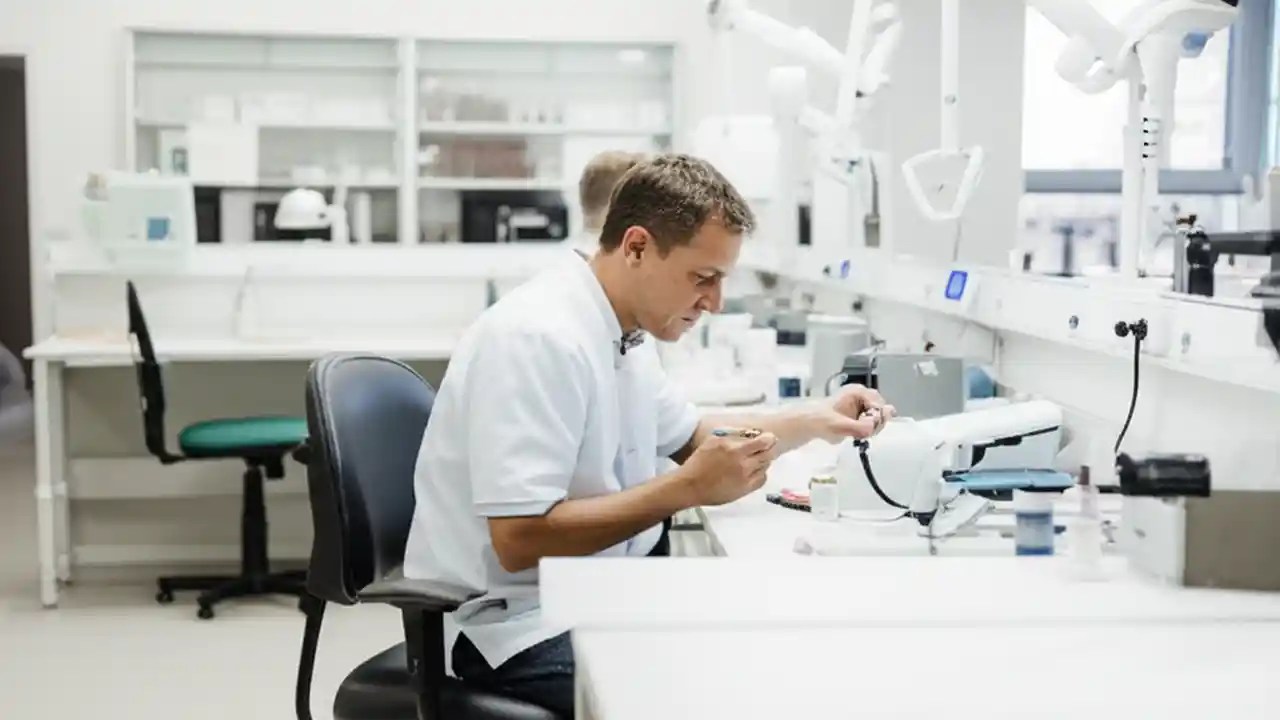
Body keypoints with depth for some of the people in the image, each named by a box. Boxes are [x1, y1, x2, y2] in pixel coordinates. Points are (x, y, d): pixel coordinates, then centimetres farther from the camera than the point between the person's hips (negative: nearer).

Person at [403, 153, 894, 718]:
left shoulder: (624, 330, 6)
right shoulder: (540, 338, -23)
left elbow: (687, 435, 24)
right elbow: (519, 541, -28)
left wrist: (813, 422, 11)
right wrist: (689, 487, -26)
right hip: (523, 620, -9)